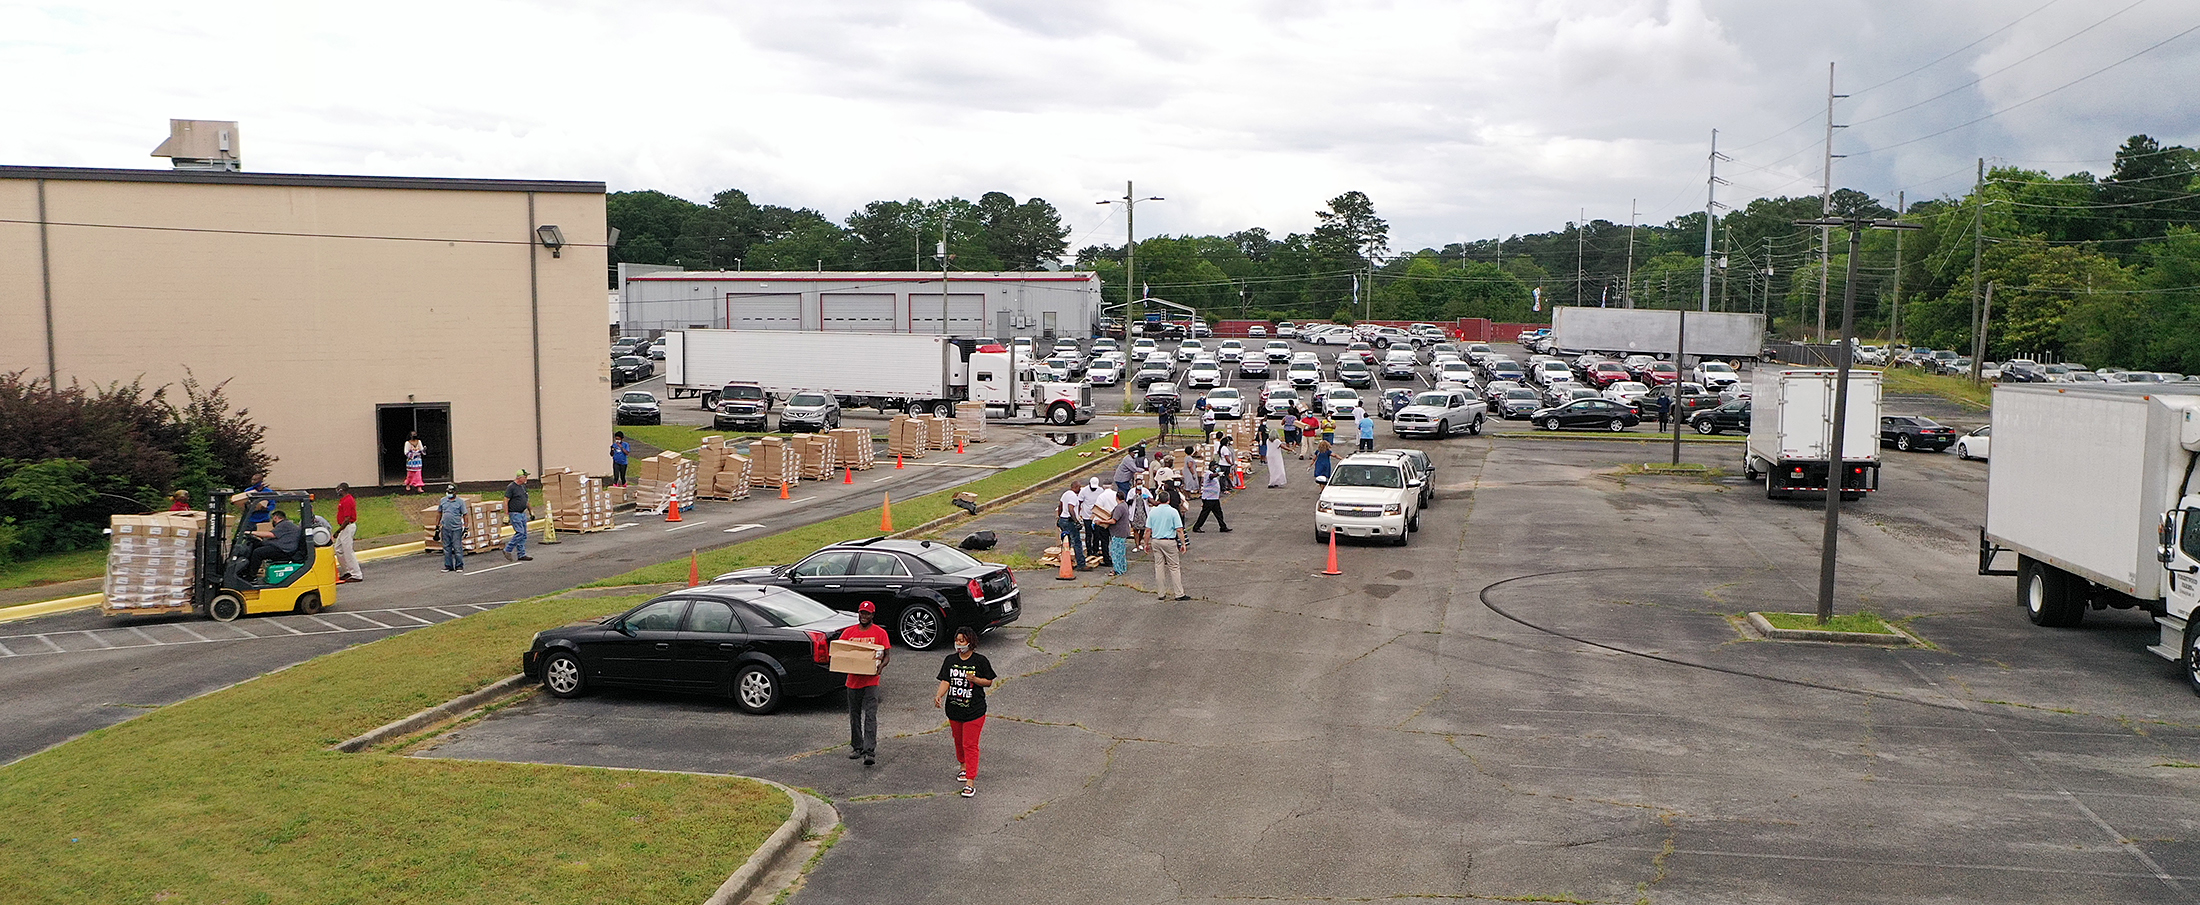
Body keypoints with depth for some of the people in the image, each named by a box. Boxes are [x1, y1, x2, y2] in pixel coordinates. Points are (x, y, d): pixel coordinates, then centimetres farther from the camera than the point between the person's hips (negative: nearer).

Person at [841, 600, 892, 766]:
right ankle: (857, 747, 27)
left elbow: (886, 655, -1)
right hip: (853, 680, 4)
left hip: (871, 681, -4)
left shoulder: (880, 632, 0)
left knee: (870, 716, -11)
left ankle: (870, 751, -15)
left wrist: (881, 666, -22)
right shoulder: (848, 632, 7)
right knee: (854, 716, 13)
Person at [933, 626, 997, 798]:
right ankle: (963, 766, 45)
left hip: (974, 710, -4)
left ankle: (970, 781, -5)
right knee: (958, 740, 20)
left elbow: (989, 682, -2)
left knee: (970, 744, -6)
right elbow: (945, 681, -4)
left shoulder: (980, 660, -7)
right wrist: (939, 695, -22)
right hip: (954, 708, 4)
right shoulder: (950, 660, 2)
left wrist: (975, 679, -21)